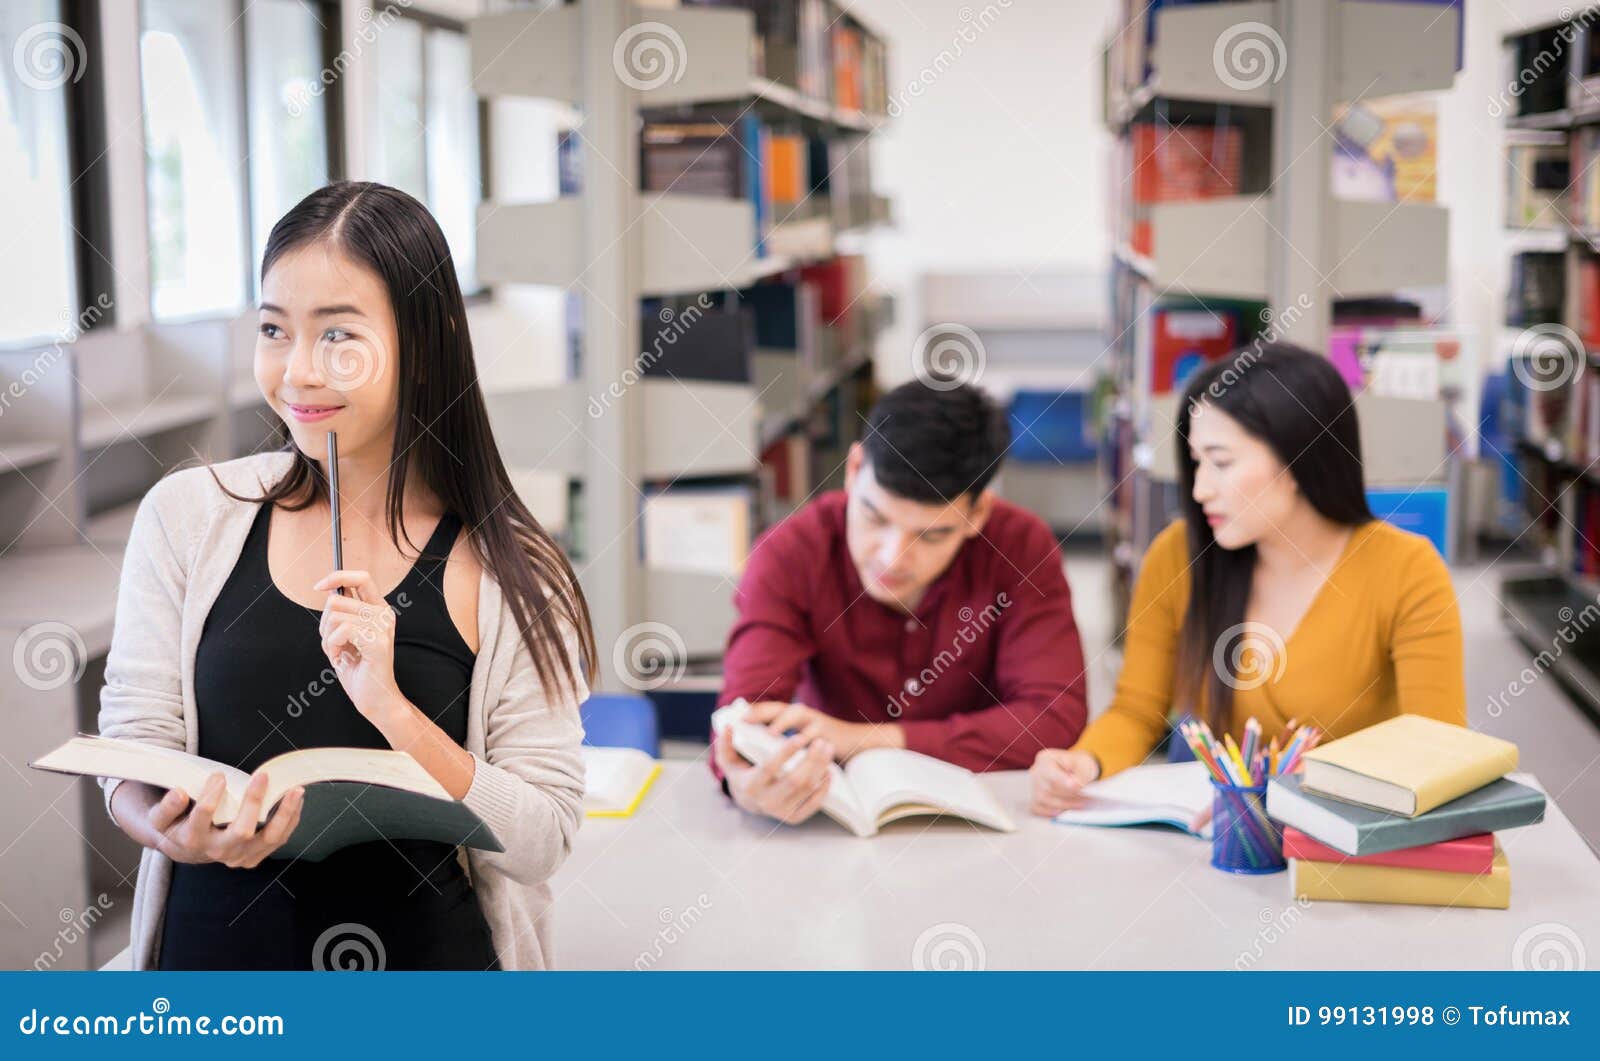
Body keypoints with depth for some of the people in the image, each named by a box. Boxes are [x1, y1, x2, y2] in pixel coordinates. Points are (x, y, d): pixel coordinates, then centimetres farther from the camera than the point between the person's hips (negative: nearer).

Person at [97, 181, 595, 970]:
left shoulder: (512, 575, -9)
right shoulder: (187, 517, -3)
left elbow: (541, 839, -12)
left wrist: (387, 706, -23)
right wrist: (181, 834, -24)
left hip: (428, 950, -1)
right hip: (217, 940, 1)